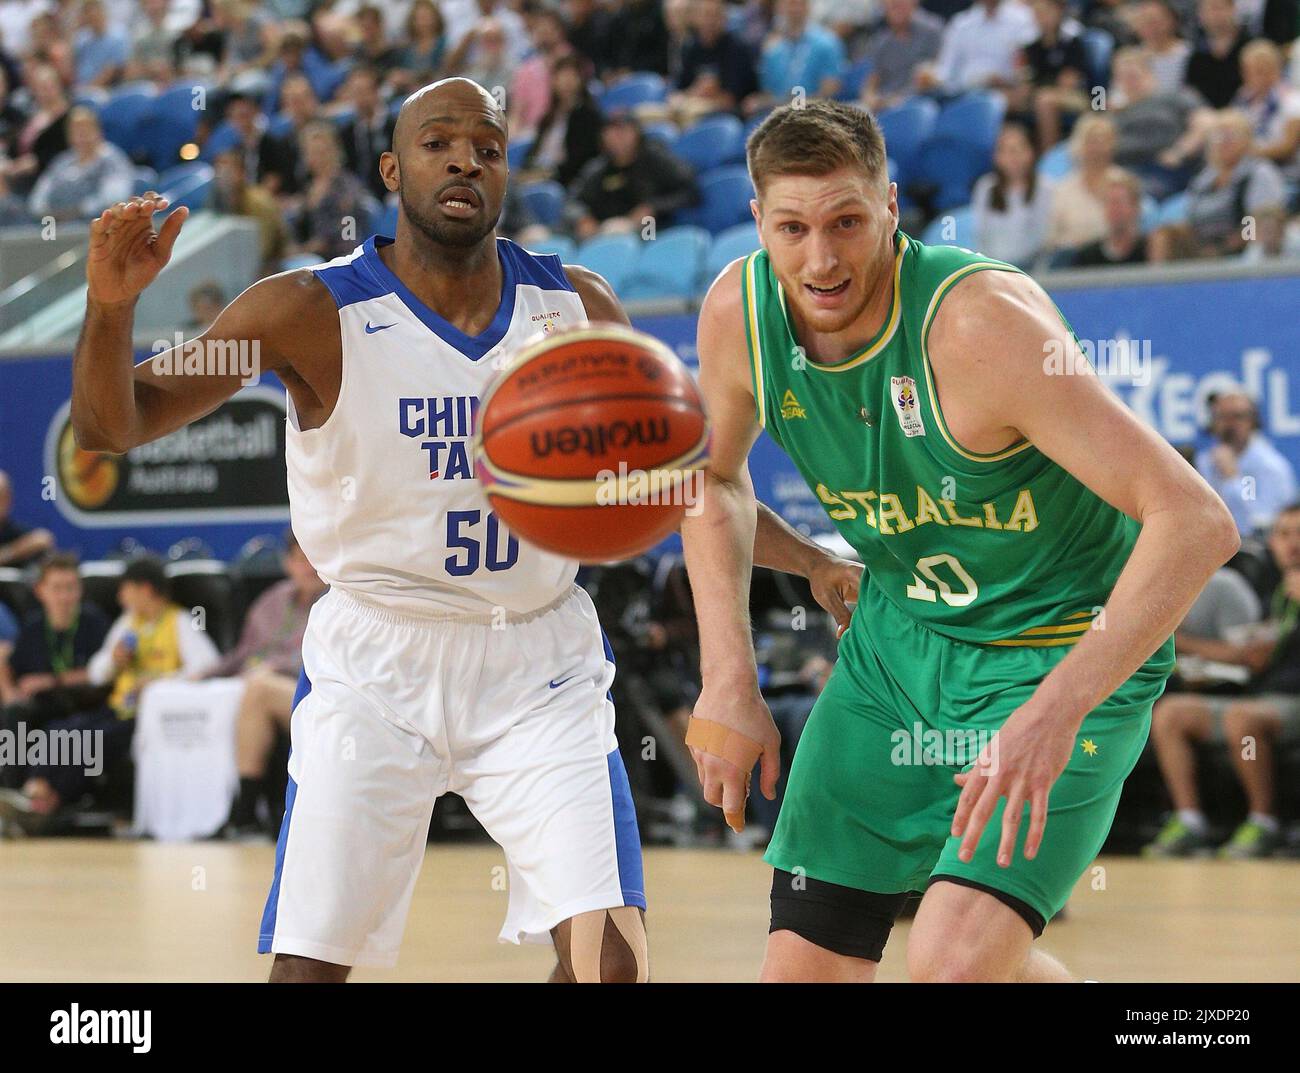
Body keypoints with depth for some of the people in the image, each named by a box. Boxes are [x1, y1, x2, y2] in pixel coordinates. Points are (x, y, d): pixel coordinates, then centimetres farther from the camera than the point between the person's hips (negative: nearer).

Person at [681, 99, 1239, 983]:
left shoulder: (980, 322, -29)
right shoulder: (738, 313, -11)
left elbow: (1197, 522, -33)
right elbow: (715, 478, 13)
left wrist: (1056, 712, -40)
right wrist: (728, 678, 2)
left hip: (1063, 653, -6)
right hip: (898, 638, 6)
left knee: (955, 962, -25)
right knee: (805, 962, 6)